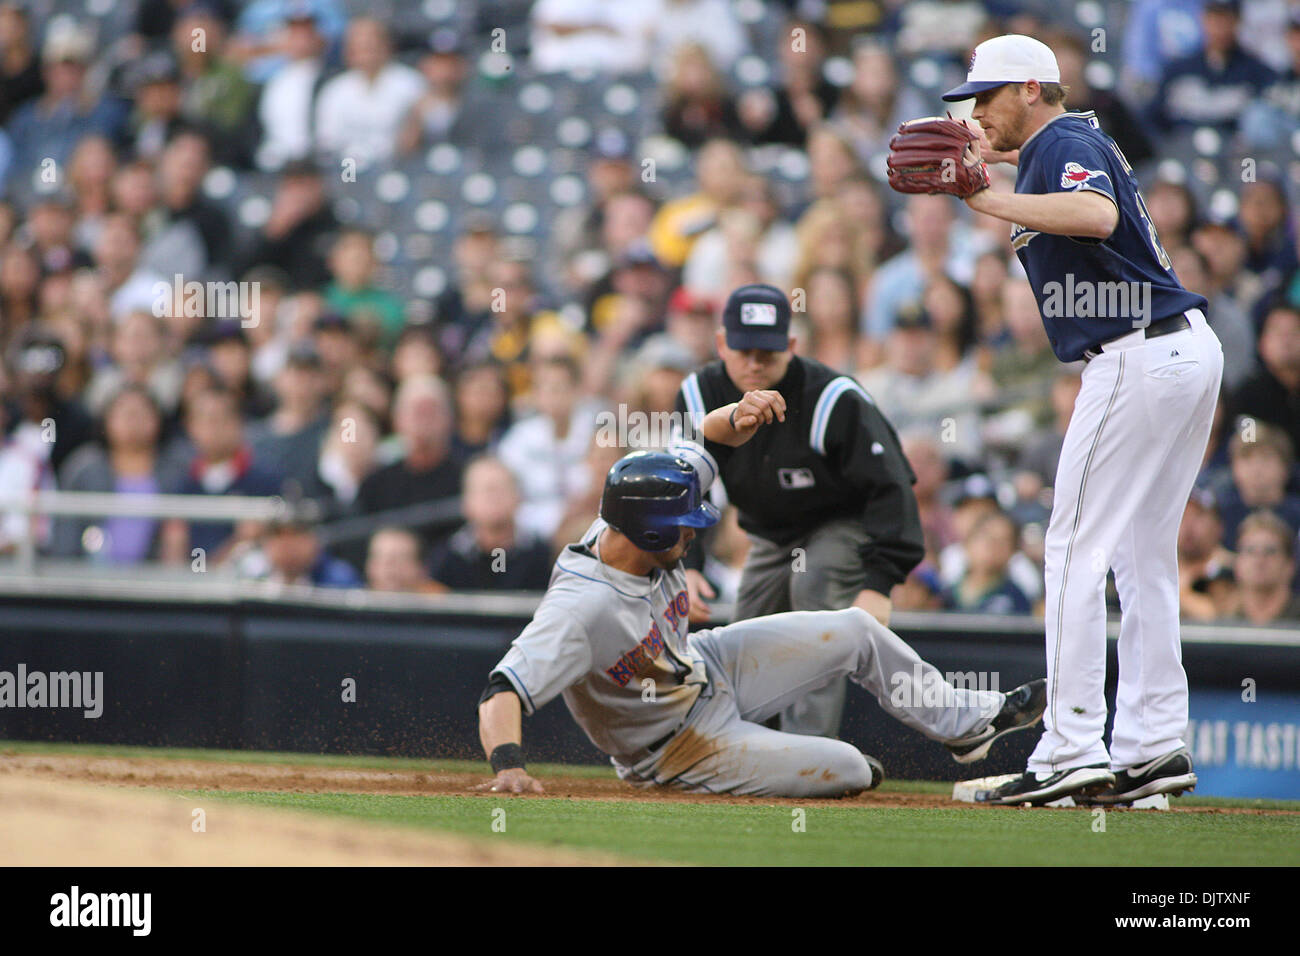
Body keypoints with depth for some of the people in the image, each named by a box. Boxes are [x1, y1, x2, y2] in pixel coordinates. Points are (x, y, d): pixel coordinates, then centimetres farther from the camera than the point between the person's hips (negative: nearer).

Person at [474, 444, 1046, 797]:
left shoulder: (638, 520, -20)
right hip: (676, 745, -7)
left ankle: (966, 722, 32)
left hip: (703, 666, 8)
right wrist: (507, 766, -67)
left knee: (854, 632, 8)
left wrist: (740, 418, -32)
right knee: (851, 771, -7)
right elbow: (502, 692, -49)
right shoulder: (580, 609, -42)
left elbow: (709, 438, -9)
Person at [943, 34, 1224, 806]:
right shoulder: (1080, 141, 19)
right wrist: (1011, 162, 34)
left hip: (1138, 357, -10)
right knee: (1145, 554, 14)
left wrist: (989, 200, -33)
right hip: (1190, 346, 10)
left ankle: (1072, 753, -12)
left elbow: (1099, 216, -32)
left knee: (1077, 550, -9)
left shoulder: (1063, 143, -9)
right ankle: (1155, 746, 15)